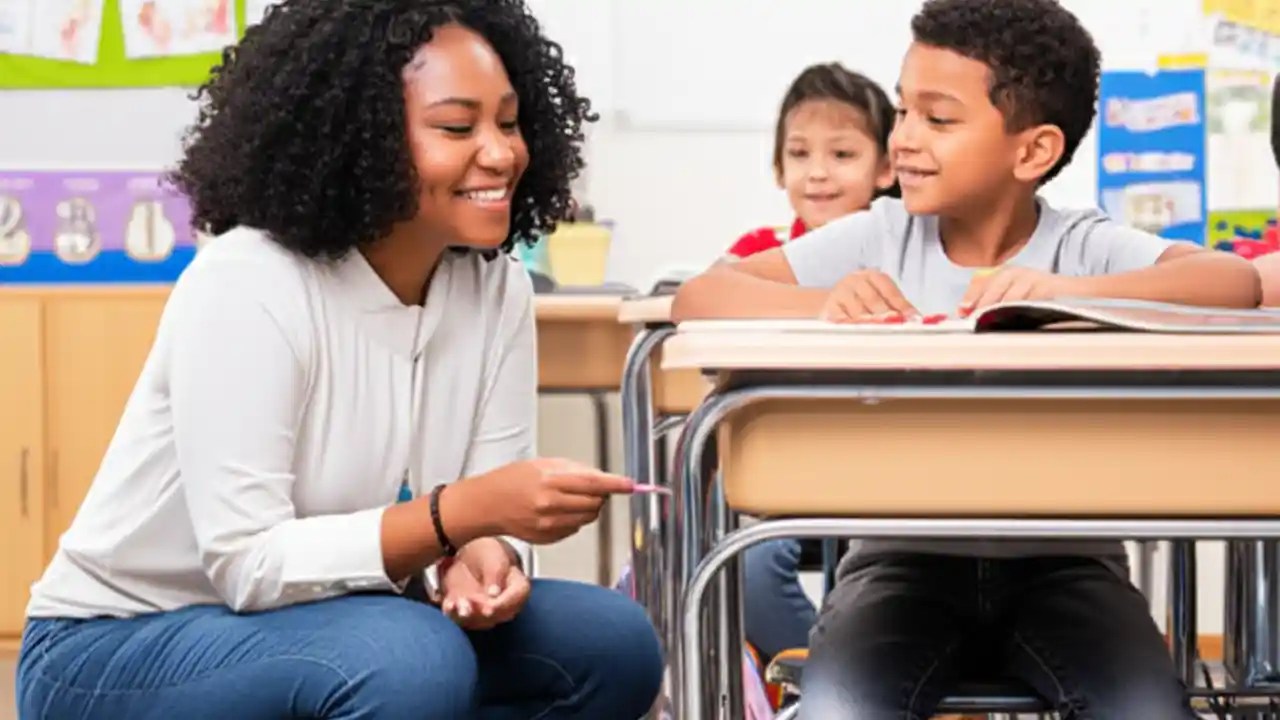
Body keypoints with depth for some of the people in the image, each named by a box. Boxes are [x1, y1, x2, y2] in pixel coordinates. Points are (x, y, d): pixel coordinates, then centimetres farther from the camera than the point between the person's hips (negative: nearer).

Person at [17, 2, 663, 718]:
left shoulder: (497, 288, -4)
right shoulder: (245, 284, -23)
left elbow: (484, 515, -2)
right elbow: (247, 565, -27)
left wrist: (481, 557, -26)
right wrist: (464, 512, -35)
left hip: (316, 630, 7)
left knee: (612, 645, -10)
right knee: (410, 658, -33)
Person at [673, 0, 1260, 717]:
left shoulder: (1086, 248, -6)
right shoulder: (881, 238, 0)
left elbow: (1238, 281, -23)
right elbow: (701, 295, -4)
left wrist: (1066, 291, -39)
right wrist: (819, 304, -26)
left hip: (1062, 558, -1)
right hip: (905, 556, 1)